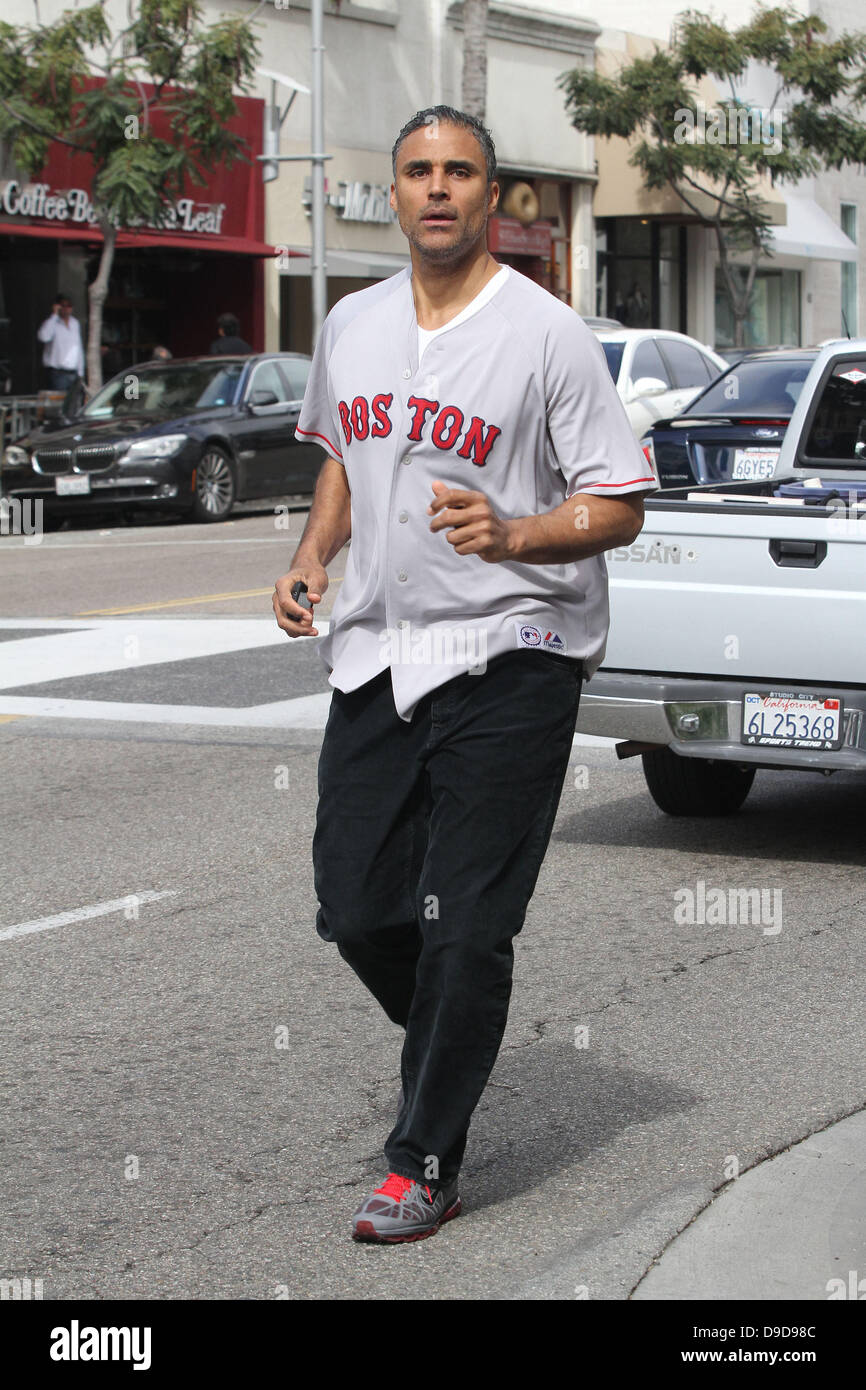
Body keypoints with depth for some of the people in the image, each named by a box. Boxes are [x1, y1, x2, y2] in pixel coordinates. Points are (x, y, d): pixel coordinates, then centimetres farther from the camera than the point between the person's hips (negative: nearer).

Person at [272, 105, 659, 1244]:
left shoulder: (547, 334, -8)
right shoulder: (351, 326, 10)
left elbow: (620, 505, -8)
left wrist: (512, 534, -25)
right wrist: (312, 558, 10)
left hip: (508, 660, -6)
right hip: (374, 656, 6)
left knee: (465, 933, -5)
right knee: (355, 910, 8)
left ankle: (425, 1165, 7)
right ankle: (454, 1049, 37)